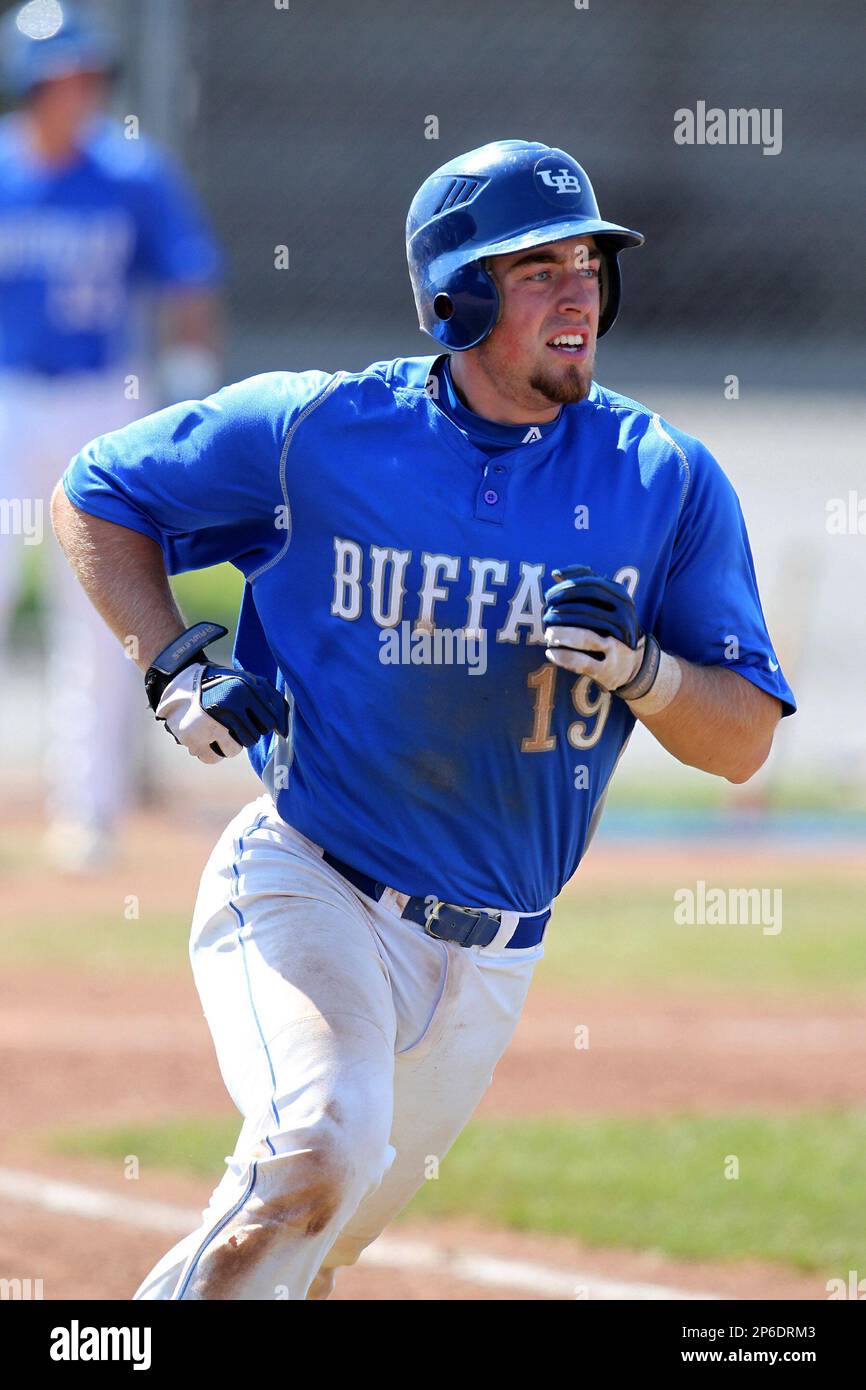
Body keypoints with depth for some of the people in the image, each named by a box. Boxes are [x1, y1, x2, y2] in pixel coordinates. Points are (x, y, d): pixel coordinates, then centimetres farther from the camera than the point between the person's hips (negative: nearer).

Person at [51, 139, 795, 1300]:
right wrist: (177, 669, -8)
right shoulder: (318, 431, -9)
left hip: (491, 960, 4)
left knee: (314, 1252, 15)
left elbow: (744, 742, 0)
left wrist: (639, 667, -21)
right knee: (319, 1159, -30)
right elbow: (96, 496, 6)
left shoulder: (668, 482, -3)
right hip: (307, 892, -4)